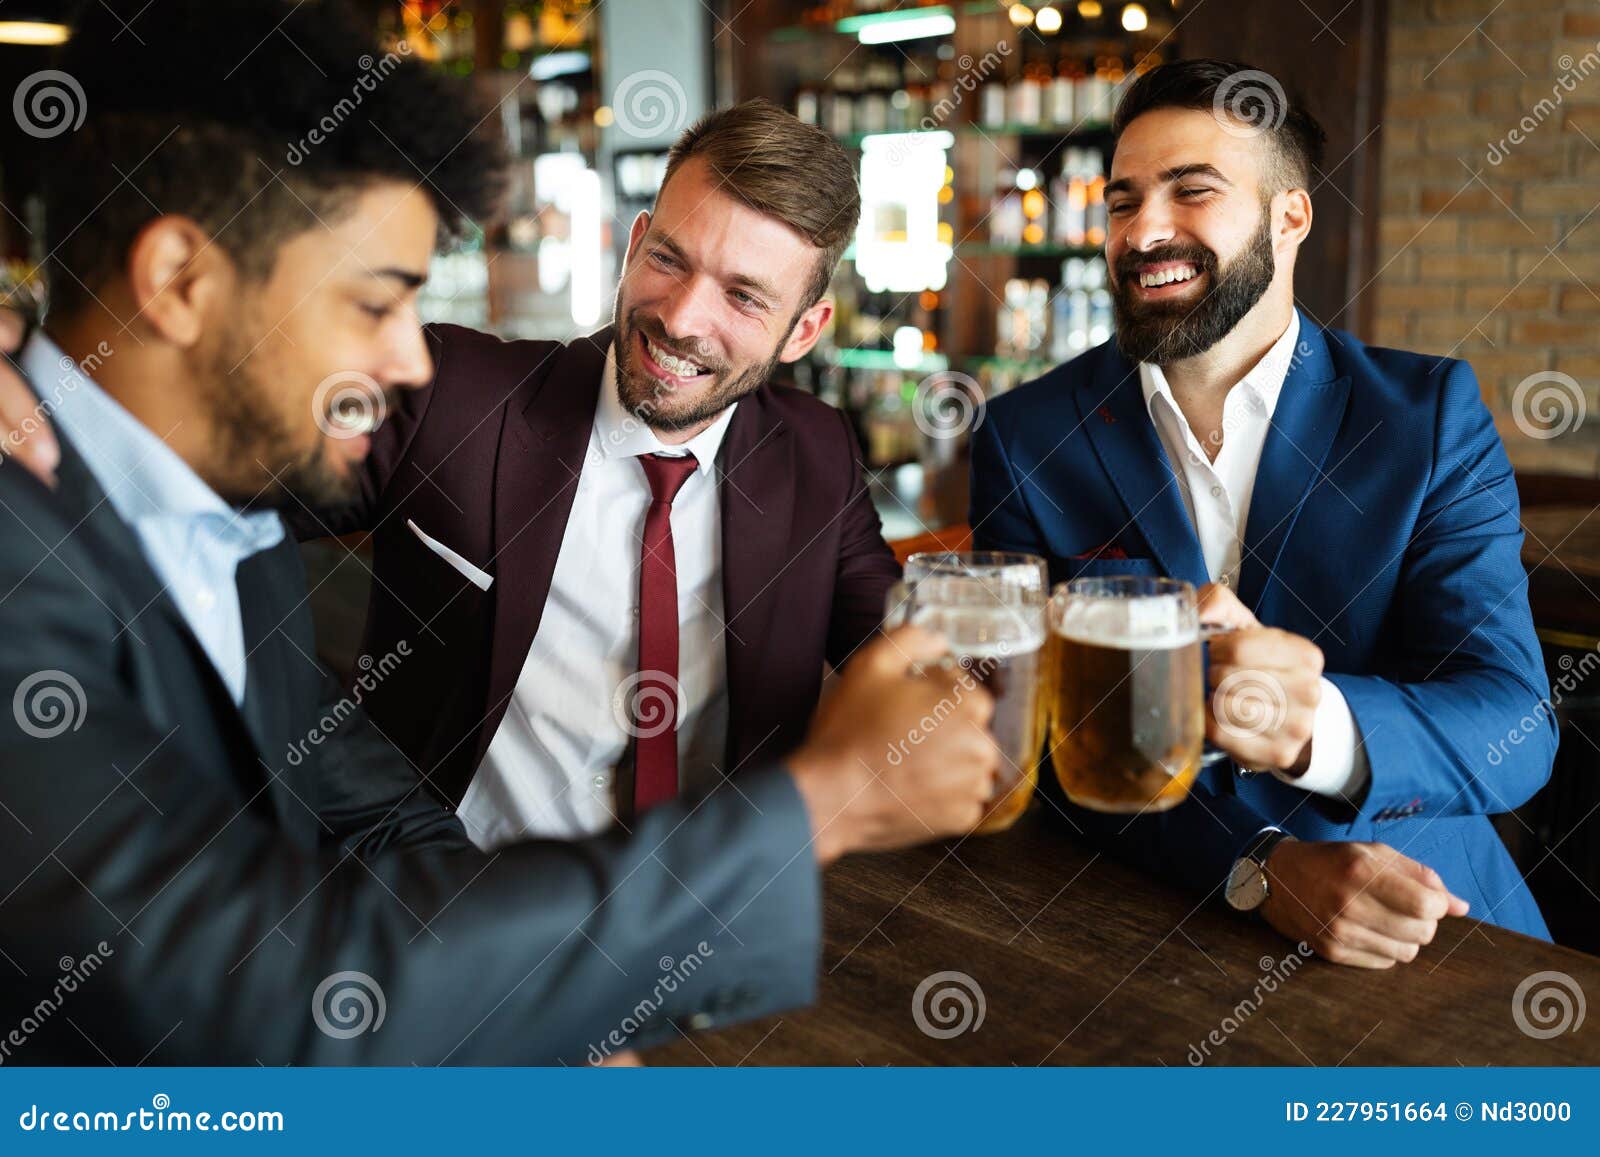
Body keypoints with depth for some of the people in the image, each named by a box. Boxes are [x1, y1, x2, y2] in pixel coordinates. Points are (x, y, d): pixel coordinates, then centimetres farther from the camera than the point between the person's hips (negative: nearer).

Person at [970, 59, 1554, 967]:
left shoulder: (1431, 415, -1)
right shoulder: (1028, 438, -1)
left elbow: (1514, 728, -9)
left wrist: (1315, 726, -30)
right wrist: (1262, 865, -22)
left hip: (1415, 921, -1)